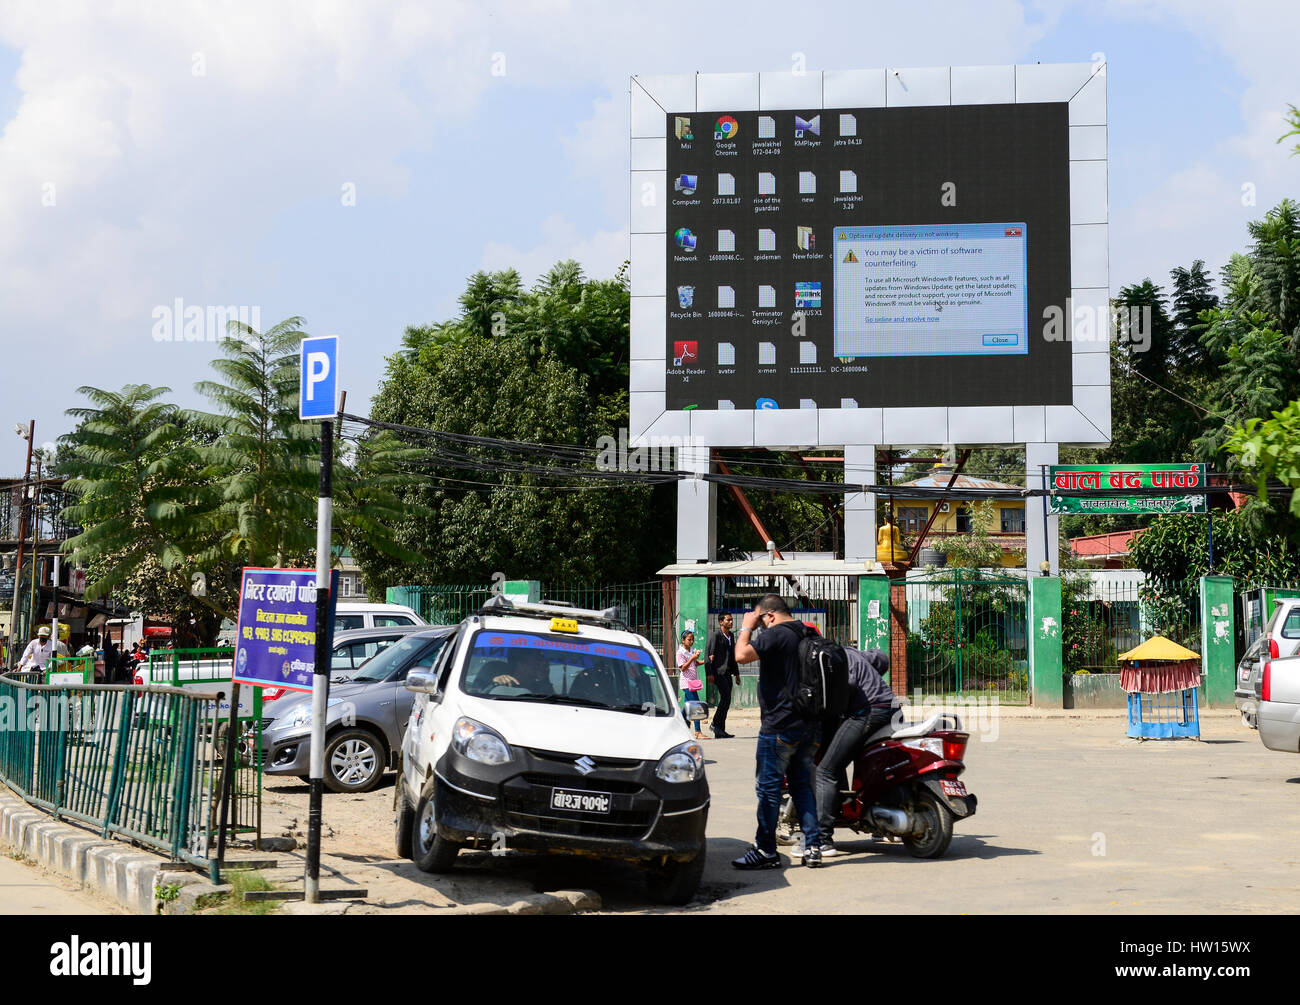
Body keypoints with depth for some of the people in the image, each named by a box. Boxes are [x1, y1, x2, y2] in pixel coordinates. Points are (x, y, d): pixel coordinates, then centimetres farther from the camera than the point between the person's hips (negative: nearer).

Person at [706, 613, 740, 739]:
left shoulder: (731, 636, 18)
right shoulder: (715, 636, -7)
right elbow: (708, 654, -11)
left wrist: (736, 673, 21)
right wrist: (710, 674, -17)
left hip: (727, 673, 8)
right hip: (718, 672, -8)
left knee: (725, 700, 6)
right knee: (726, 698, -18)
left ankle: (720, 732, 8)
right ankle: (716, 724, -9)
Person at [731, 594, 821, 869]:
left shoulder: (775, 634, -14)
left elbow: (742, 655, -23)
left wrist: (746, 627, -8)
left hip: (779, 727, -8)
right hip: (809, 727, 8)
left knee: (768, 787, -1)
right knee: (803, 785, 13)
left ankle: (766, 851, 2)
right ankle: (813, 847, 10)